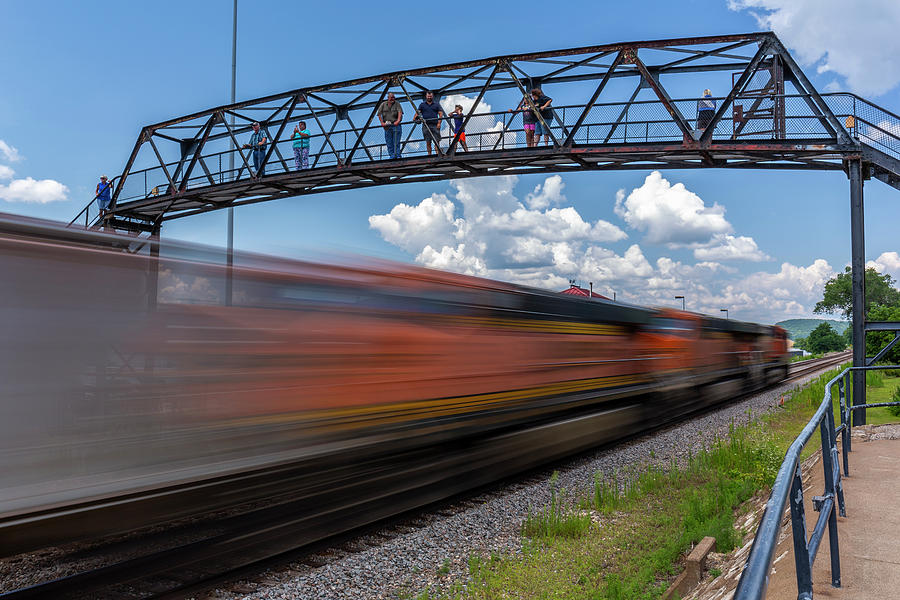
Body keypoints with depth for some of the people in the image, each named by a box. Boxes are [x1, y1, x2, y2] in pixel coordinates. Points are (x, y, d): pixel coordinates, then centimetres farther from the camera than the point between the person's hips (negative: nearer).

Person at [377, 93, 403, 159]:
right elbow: (379, 114, 7)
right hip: (387, 126, 2)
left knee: (396, 142, -7)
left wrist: (398, 120, -24)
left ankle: (397, 155, -6)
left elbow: (400, 112, -8)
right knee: (389, 142, 1)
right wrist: (382, 122, -7)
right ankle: (392, 156, 5)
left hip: (395, 125, -2)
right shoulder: (383, 104, 11)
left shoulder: (397, 104, 6)